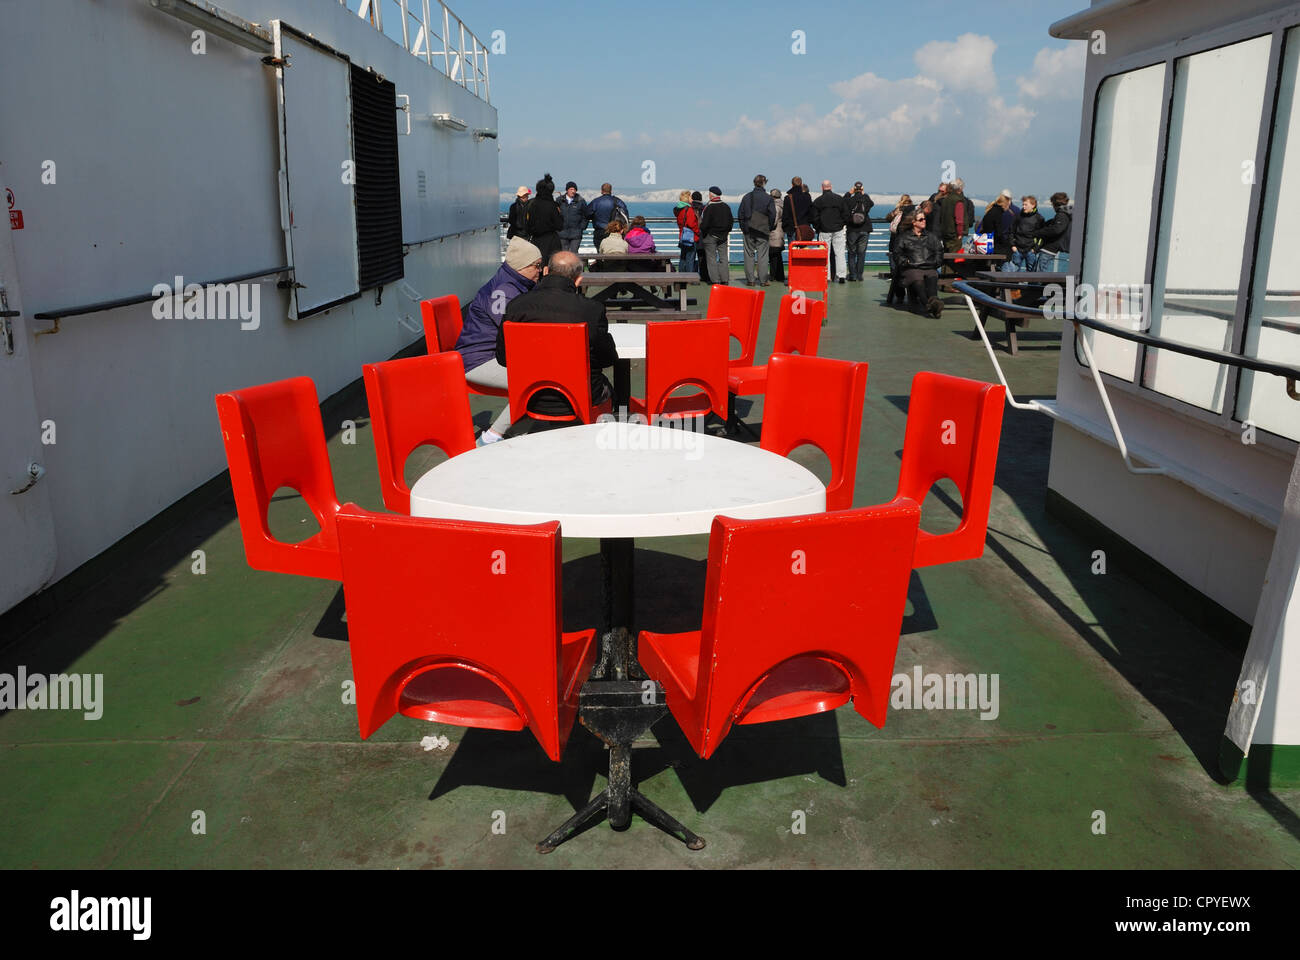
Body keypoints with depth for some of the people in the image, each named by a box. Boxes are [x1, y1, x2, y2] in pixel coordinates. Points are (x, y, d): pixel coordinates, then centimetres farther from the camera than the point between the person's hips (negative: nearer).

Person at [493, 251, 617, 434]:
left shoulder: (517, 305, -10)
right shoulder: (592, 309, -18)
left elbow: (502, 357, -1)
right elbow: (608, 359, -5)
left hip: (531, 400, 4)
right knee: (606, 388, 29)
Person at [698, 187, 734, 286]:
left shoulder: (709, 207, -15)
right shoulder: (726, 207, 5)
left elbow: (705, 224, -17)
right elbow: (731, 221, 12)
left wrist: (702, 230, 2)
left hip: (711, 236, -5)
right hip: (723, 237, 6)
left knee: (712, 259, 1)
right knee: (723, 258, 9)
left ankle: (716, 280, -3)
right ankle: (725, 280, 7)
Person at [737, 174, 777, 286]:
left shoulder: (746, 197, 4)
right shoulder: (768, 198, -4)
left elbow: (741, 214, 6)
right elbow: (772, 215, -4)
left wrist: (743, 228, 11)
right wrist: (769, 229, 7)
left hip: (748, 230, 2)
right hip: (763, 230, -2)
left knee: (749, 254, 6)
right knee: (762, 255, 1)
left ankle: (750, 280, 3)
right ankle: (763, 280, 0)